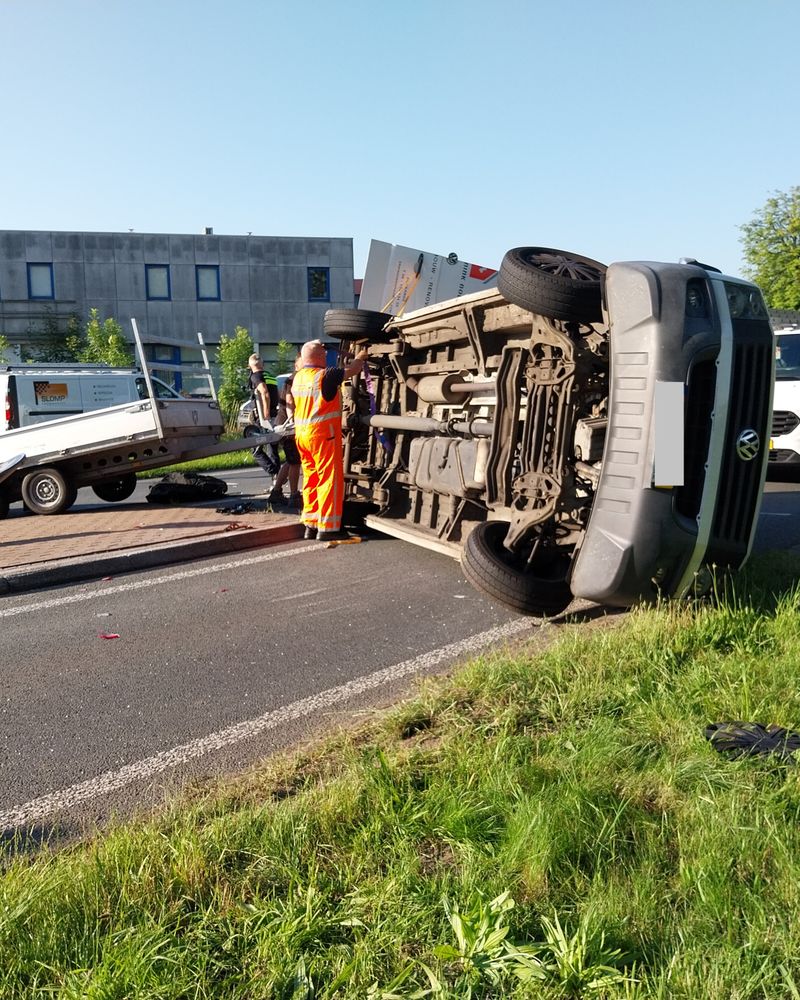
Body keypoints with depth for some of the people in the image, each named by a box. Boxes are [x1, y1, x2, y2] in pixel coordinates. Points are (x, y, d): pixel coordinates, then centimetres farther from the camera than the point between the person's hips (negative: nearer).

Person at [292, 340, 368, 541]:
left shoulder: (298, 377, 8)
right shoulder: (324, 375, -14)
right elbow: (351, 370, -2)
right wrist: (360, 357, 16)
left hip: (302, 434, 8)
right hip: (322, 435, -8)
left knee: (311, 479, 12)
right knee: (330, 479, -3)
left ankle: (311, 525, 16)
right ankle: (327, 528, -3)